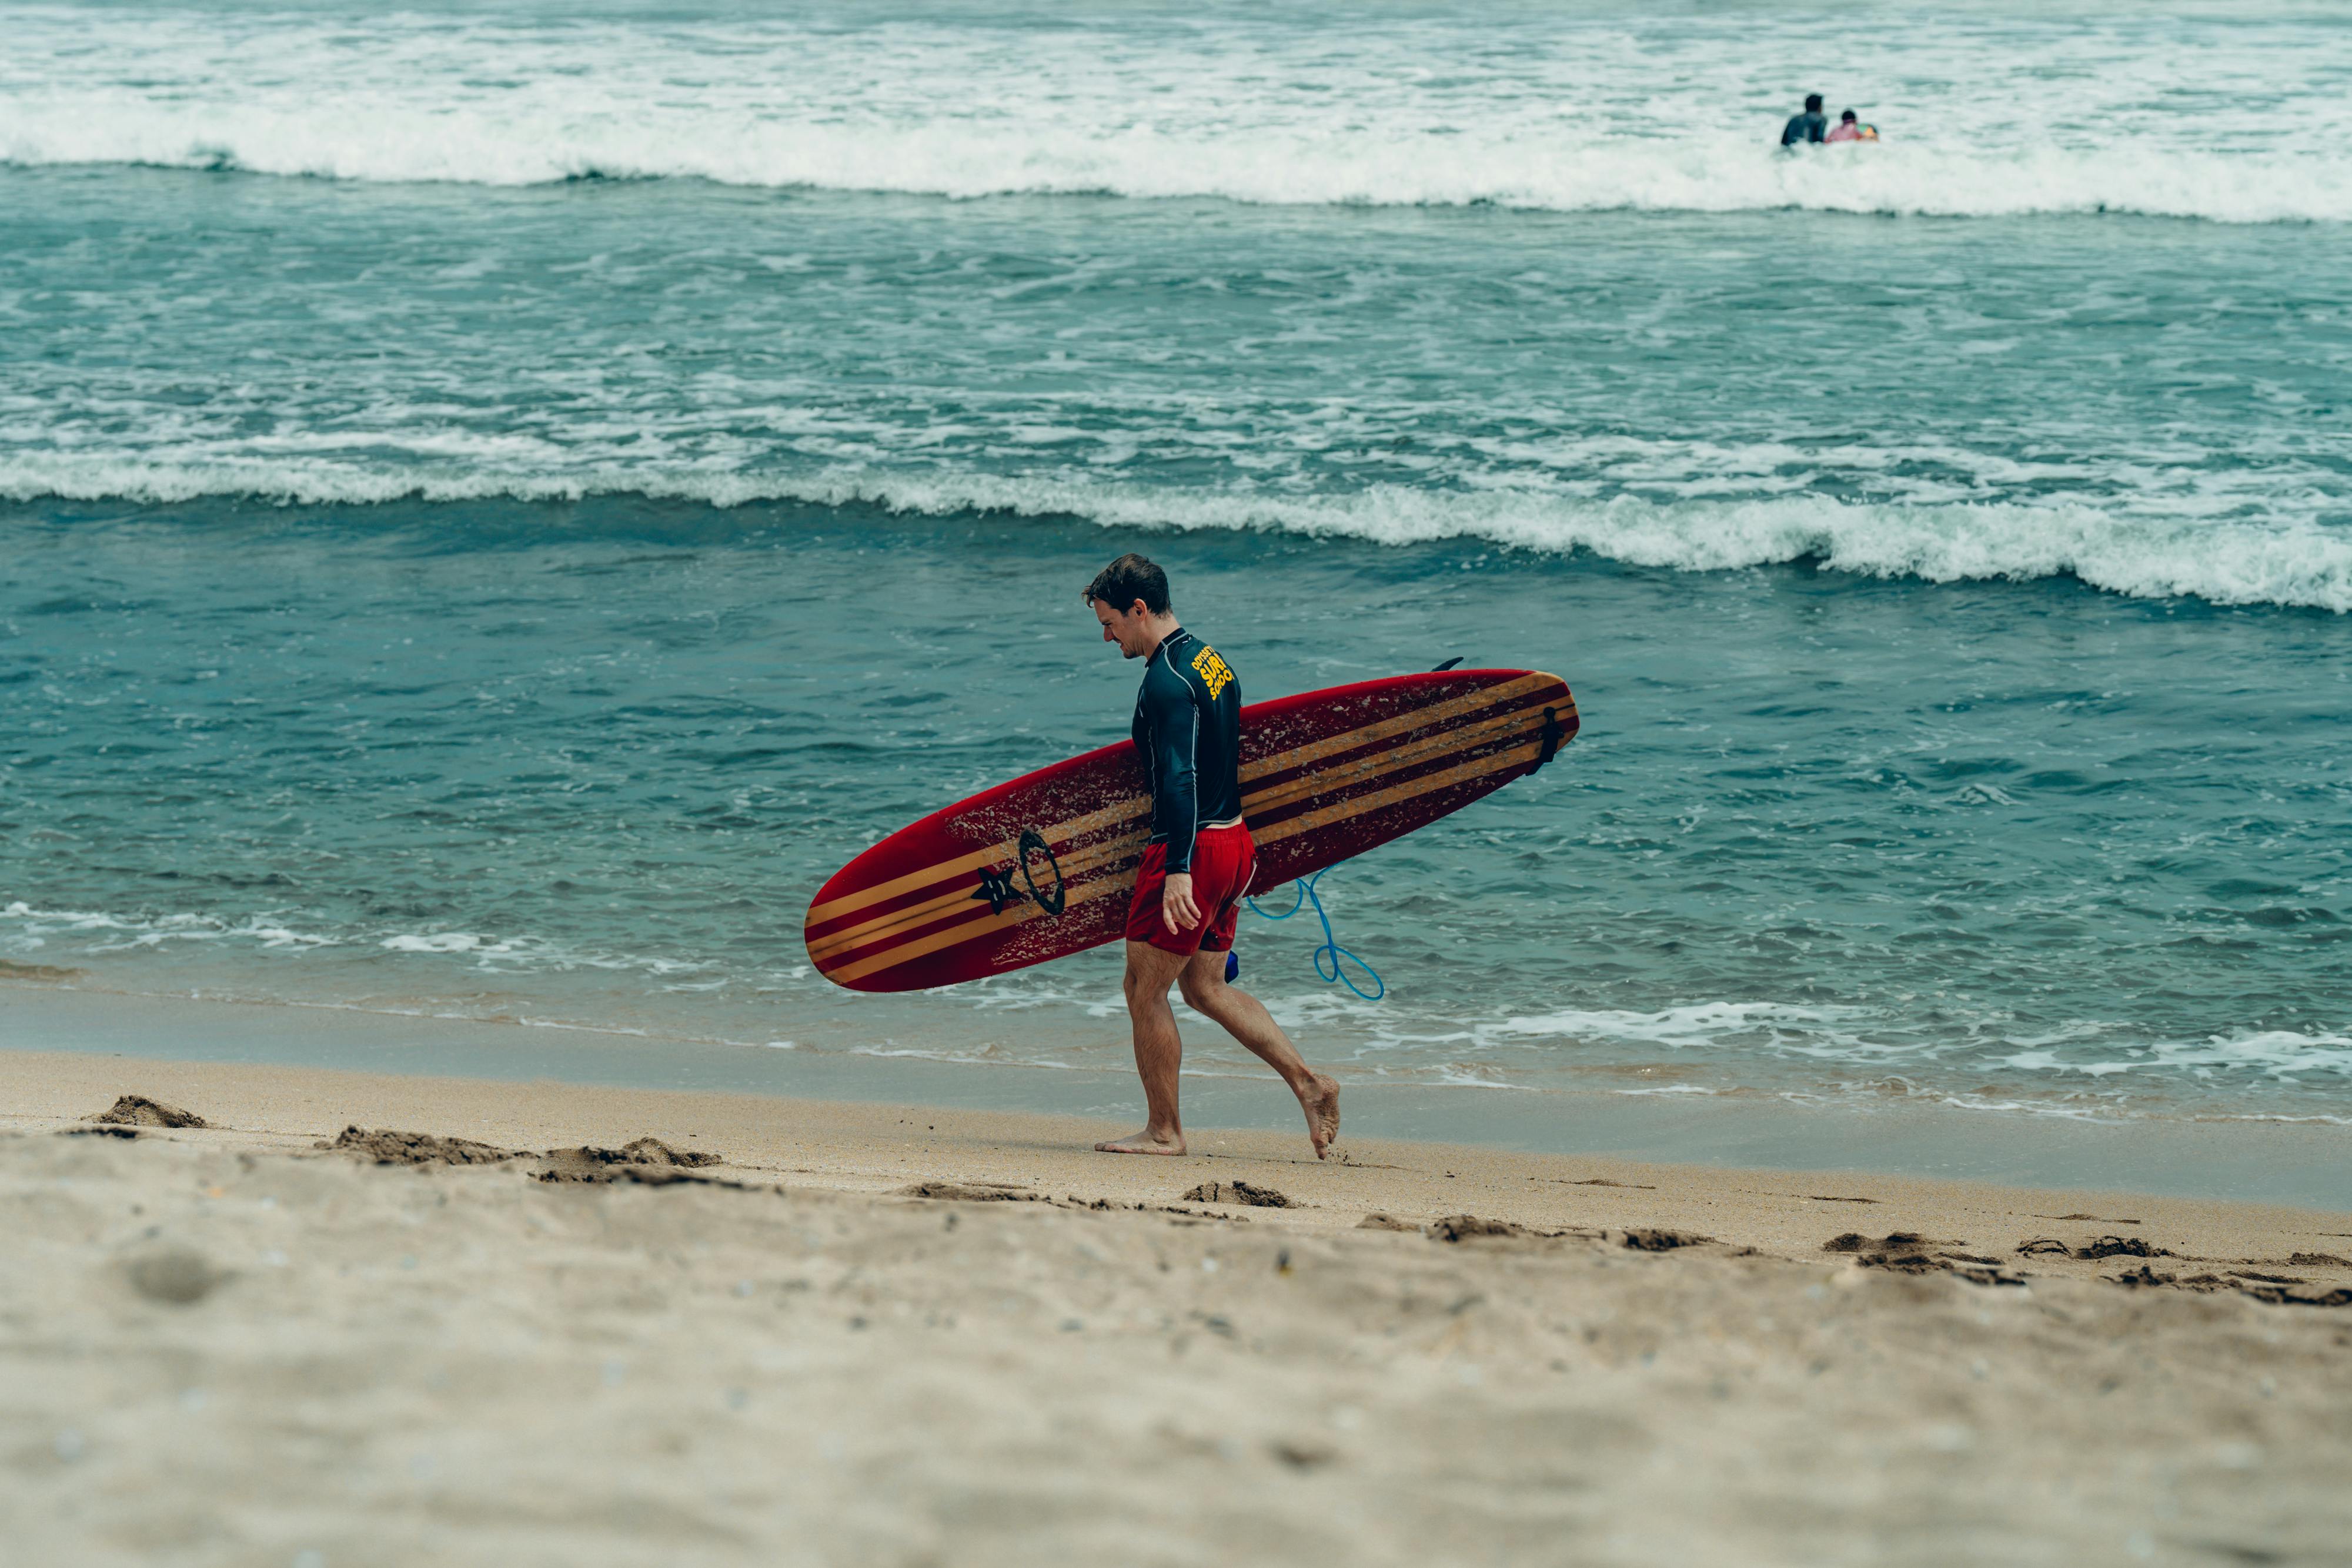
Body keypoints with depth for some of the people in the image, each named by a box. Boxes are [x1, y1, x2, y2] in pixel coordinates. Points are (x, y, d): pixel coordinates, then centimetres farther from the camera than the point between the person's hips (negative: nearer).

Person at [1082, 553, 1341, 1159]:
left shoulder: (1167, 680, -17)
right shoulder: (1210, 661, 14)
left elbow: (1181, 780, -27)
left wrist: (1179, 871, -34)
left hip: (1191, 847, -10)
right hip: (1233, 841, 10)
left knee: (1145, 990, 1)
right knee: (1205, 987, 18)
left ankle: (1163, 1131, 8)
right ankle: (1308, 1082, 10)